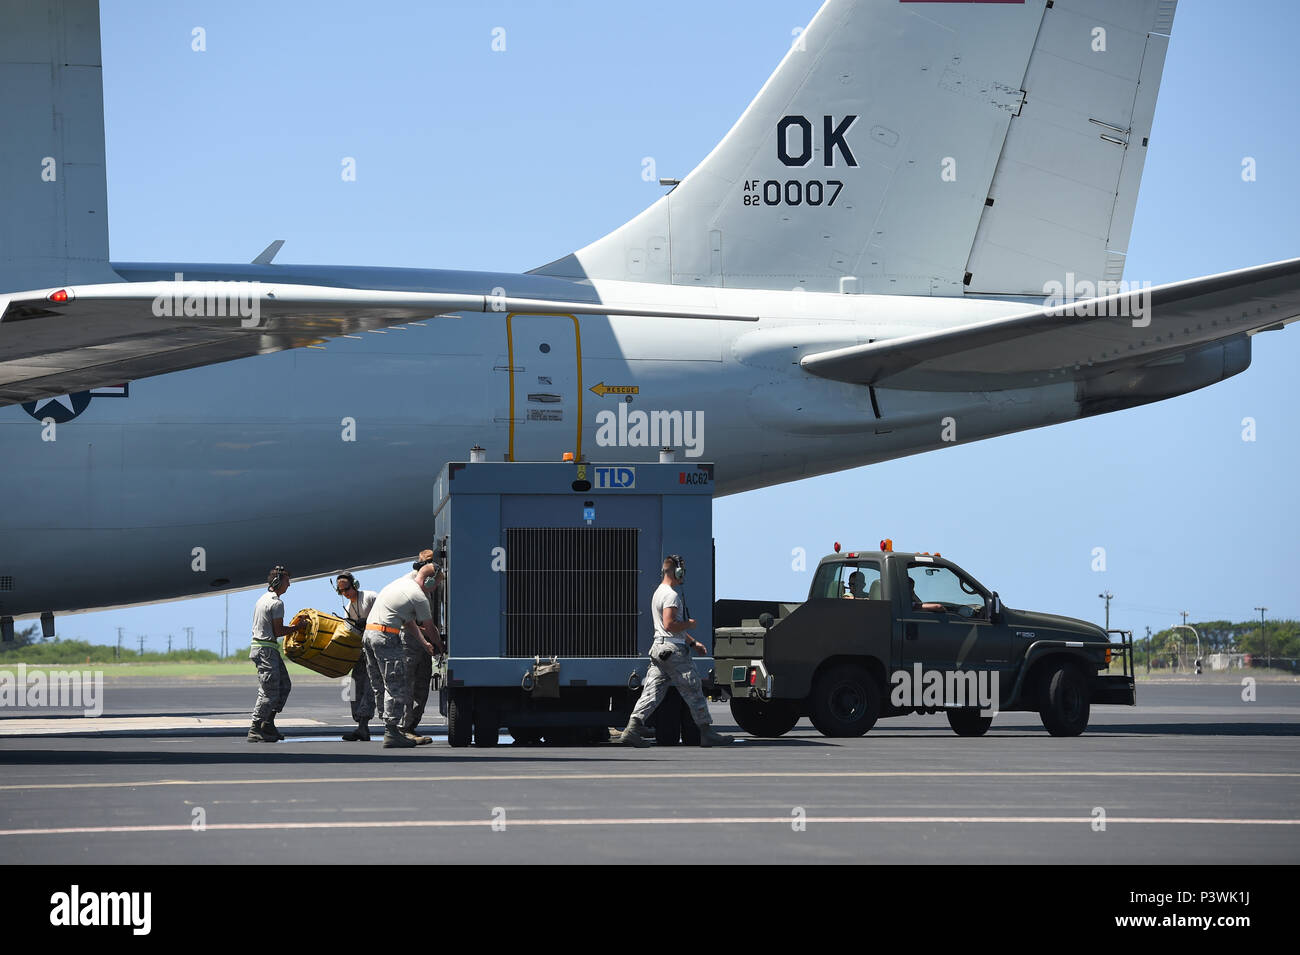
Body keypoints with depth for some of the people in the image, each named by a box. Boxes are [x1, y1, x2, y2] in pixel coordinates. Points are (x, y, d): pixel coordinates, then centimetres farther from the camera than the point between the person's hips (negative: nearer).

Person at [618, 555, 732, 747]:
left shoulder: (658, 593, 20)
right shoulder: (671, 595, -14)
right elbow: (669, 624, -24)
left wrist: (693, 642, 26)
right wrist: (690, 624, -8)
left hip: (658, 649, 9)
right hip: (674, 651, -9)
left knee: (652, 692, 3)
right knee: (693, 692, 1)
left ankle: (632, 730, -9)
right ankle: (707, 733, 7)